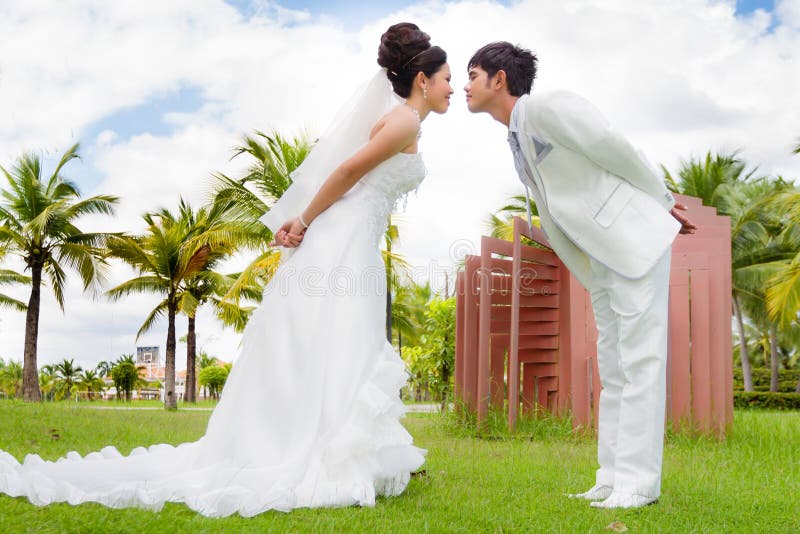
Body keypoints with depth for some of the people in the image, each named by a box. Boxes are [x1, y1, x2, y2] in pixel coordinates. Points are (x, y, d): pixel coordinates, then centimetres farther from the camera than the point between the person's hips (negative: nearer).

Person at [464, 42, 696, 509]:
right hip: (603, 257, 9)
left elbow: (617, 150, -11)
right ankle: (613, 476, 11)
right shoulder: (517, 141, 13)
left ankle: (637, 481, -7)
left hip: (636, 239, -9)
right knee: (612, 365, 8)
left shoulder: (550, 107, -15)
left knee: (640, 360, -8)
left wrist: (664, 203, 0)